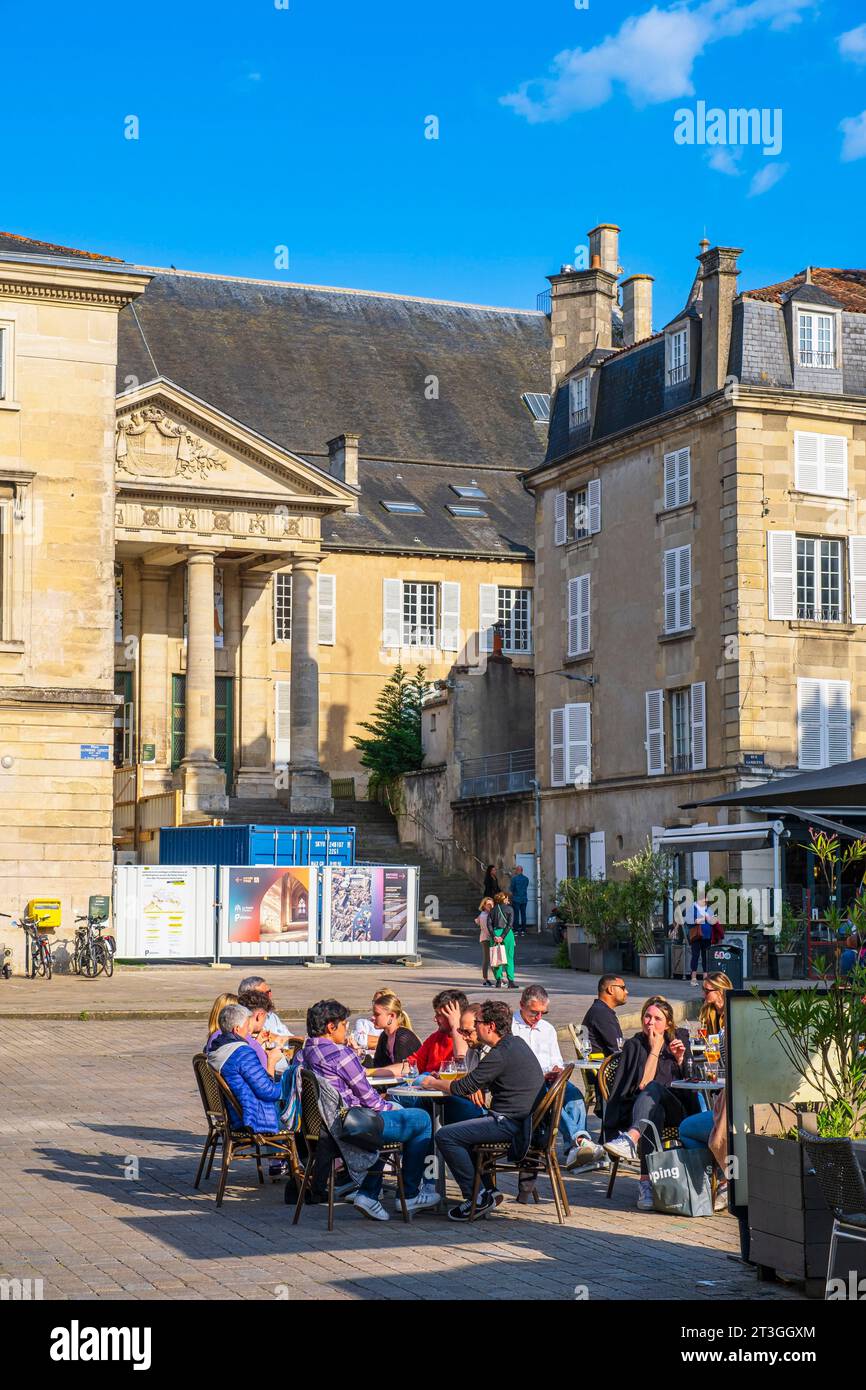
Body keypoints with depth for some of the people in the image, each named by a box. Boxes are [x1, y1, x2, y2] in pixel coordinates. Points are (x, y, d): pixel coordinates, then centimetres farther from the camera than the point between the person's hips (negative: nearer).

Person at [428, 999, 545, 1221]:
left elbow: (463, 1088, -15)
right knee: (461, 1128, 25)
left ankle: (477, 1197, -9)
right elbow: (485, 1083, 25)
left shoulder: (501, 1055, -18)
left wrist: (433, 1083, 3)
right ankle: (484, 1190, 17)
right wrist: (445, 1080, 18)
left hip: (511, 1123, -11)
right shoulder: (516, 1043, 14)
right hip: (521, 1119, 11)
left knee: (445, 1136, -14)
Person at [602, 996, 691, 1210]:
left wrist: (679, 1059, 6)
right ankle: (646, 1183, -52)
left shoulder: (672, 1043, 20)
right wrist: (654, 1050, -4)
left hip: (675, 1111, 2)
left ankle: (631, 1138, -60)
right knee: (654, 1111, -40)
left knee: (654, 1088, -34)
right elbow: (641, 1084, -5)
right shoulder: (634, 1045, 9)